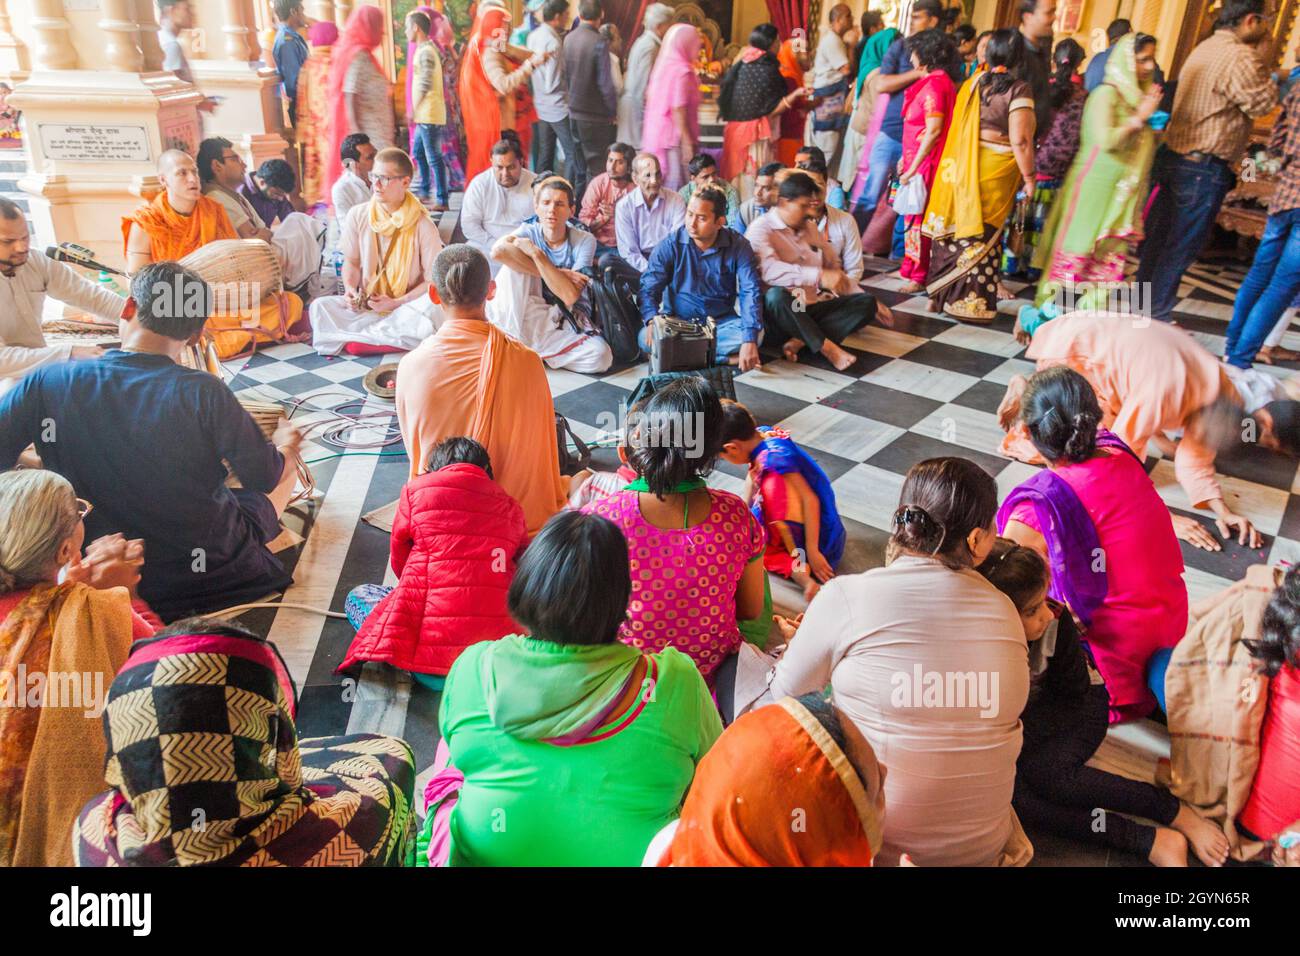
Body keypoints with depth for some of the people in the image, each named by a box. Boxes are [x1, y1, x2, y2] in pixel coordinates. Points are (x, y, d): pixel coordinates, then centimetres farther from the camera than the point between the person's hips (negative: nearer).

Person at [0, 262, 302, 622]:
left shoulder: (47, 384, -16)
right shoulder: (203, 393, -24)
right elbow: (264, 477, -14)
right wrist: (283, 446, 9)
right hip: (216, 571, -3)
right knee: (288, 457, 22)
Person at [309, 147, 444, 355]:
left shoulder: (423, 226, -8)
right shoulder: (358, 215, 1)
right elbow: (351, 261, 12)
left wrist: (396, 303, -17)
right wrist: (350, 288, -10)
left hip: (405, 308, -2)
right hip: (364, 305, 2)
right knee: (319, 306, -23)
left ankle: (358, 336, -26)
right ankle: (388, 338, -26)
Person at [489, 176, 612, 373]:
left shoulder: (585, 240, -8)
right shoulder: (529, 231, -2)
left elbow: (570, 296, -21)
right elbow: (498, 250, -28)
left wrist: (537, 255, -22)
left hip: (570, 319, 0)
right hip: (530, 314, 0)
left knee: (600, 355, -31)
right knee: (513, 264, -21)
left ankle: (530, 350, -10)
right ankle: (508, 336, -18)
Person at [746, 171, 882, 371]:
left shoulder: (810, 228, 16)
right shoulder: (761, 229, -8)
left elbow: (834, 268, 24)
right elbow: (770, 271, -27)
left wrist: (868, 300, 17)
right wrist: (819, 276, -37)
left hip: (814, 308, 7)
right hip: (780, 311, -7)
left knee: (866, 303, -10)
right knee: (776, 295, -38)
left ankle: (800, 341, -27)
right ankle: (828, 347, -29)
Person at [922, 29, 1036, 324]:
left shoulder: (972, 83, 5)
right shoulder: (1019, 90, -11)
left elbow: (958, 128, 9)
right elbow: (1020, 140, -17)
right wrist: (1029, 178, -7)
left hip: (963, 167, 5)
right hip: (996, 171, -5)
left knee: (957, 229, 13)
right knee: (983, 236, 3)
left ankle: (941, 295, 20)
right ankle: (971, 304, 8)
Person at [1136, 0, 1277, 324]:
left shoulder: (1205, 48, 14)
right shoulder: (1240, 57, -15)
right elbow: (1263, 103, -13)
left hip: (1173, 156, 9)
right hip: (1204, 168, -9)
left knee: (1158, 237, 14)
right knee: (1180, 248, -1)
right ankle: (1157, 317, 7)